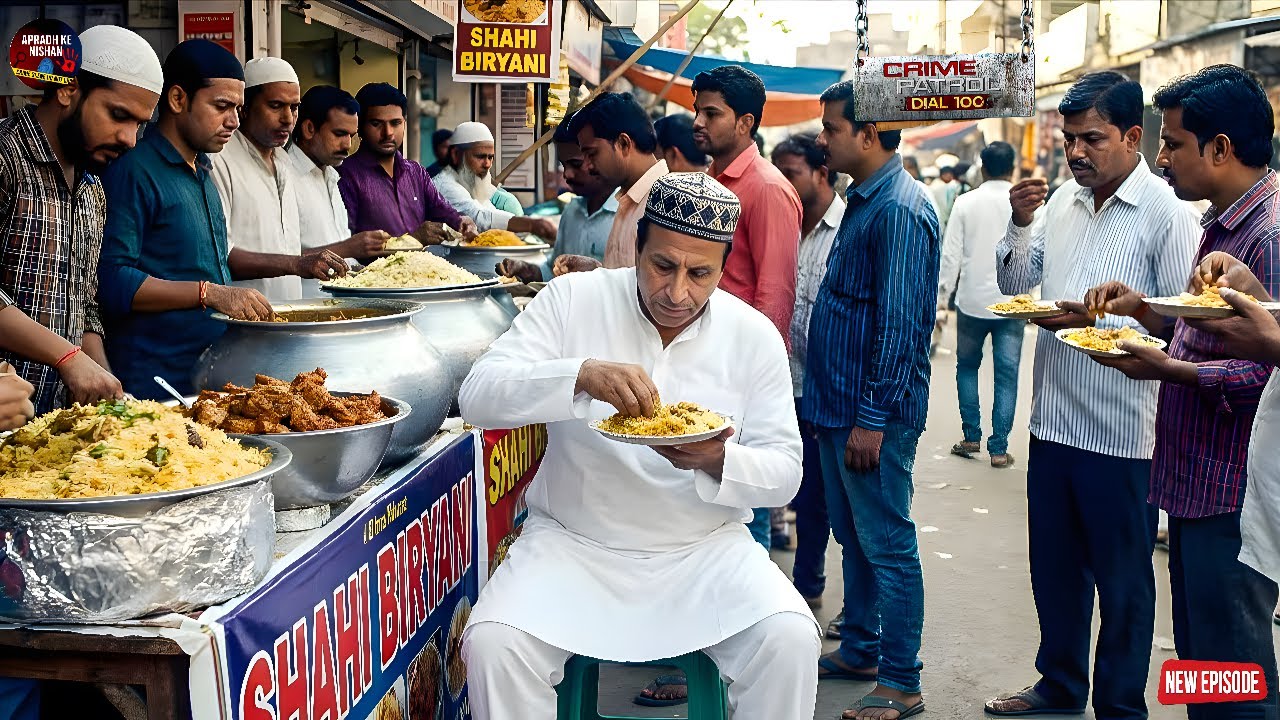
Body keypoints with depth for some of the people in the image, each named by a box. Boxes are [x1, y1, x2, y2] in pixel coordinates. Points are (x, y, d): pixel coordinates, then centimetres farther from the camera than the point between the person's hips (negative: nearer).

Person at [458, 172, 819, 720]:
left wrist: (719, 461, -23)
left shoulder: (754, 336, -1)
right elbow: (478, 396, -15)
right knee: (492, 641, -25)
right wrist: (583, 375, -33)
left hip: (707, 549, 1)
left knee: (790, 640, -23)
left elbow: (784, 473, 1)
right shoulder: (574, 300, -6)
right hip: (573, 543, -1)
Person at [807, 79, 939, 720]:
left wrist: (872, 418, -22)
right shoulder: (864, 200, 13)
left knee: (887, 547, 1)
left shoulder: (900, 210, -18)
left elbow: (900, 325, -23)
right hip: (838, 404, 10)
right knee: (854, 538, 19)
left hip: (872, 414, -10)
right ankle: (859, 650, 34)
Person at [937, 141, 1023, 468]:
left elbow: (951, 254, -4)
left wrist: (942, 294, 3)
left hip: (972, 301, 0)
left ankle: (971, 437, 17)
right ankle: (999, 448, 5)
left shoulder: (965, 203, -4)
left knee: (967, 367, 18)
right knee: (1006, 375, 5)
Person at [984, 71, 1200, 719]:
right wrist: (1020, 224, -6)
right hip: (1053, 420, 6)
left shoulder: (1166, 211, -12)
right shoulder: (1062, 200, 7)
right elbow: (1014, 283, 10)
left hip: (1122, 433, -6)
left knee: (1122, 579, 10)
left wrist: (1097, 319, -24)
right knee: (1054, 566, 19)